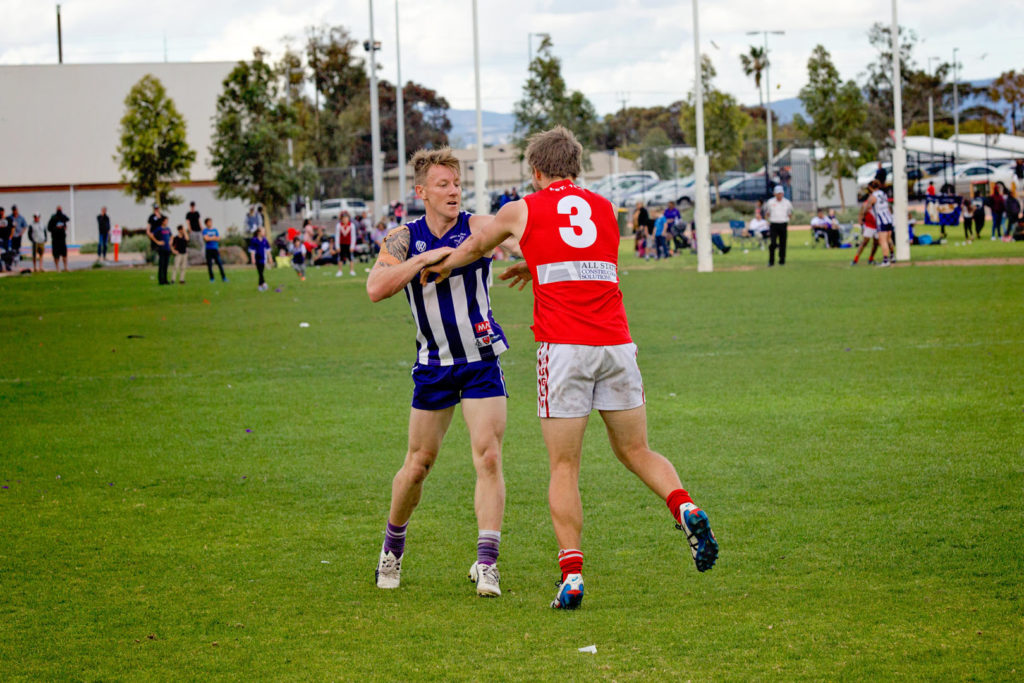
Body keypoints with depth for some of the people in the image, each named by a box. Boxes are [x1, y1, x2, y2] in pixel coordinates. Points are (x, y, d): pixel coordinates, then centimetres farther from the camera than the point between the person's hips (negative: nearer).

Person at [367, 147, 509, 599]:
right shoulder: (403, 239, -4)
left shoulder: (477, 227, -9)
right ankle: (392, 548, 30)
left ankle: (486, 563, -9)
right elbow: (375, 289, -18)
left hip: (482, 361, -1)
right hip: (433, 365, 1)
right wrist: (423, 259, -26)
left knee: (488, 456, -12)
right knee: (418, 464, 8)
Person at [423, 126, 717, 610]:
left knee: (564, 469, 3)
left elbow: (473, 248, 29)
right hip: (616, 344, 3)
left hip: (563, 348, -3)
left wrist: (441, 267, 50)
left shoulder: (521, 211, 9)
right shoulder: (604, 209, 17)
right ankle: (684, 508, -13)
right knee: (636, 452, 15)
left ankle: (572, 574, -8)